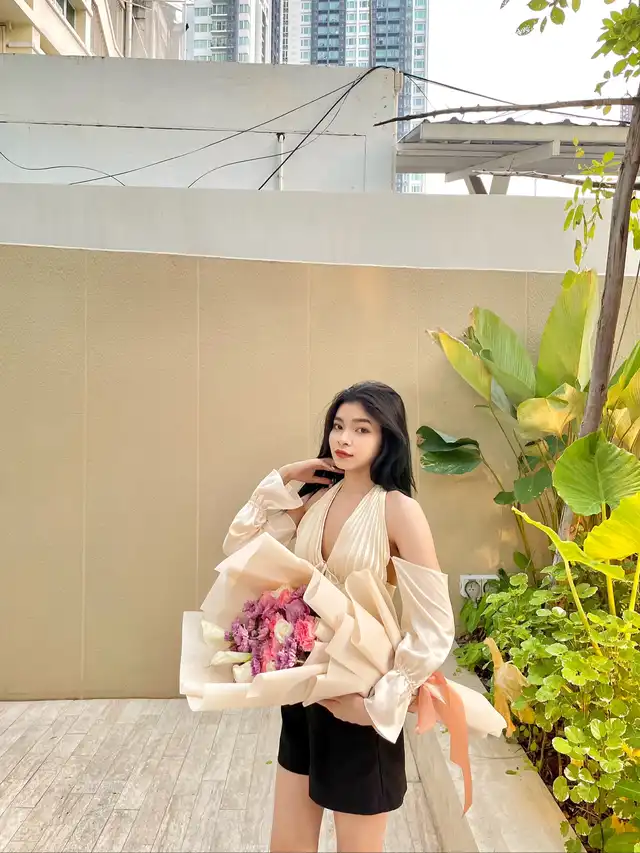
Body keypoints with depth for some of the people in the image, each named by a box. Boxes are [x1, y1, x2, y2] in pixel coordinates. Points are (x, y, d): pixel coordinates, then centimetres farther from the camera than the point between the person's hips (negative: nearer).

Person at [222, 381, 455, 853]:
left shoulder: (399, 510, -17)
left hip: (358, 702, -5)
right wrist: (281, 480, -3)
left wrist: (381, 703, -17)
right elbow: (238, 547, 4)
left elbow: (434, 628, -17)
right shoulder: (315, 498, 1)